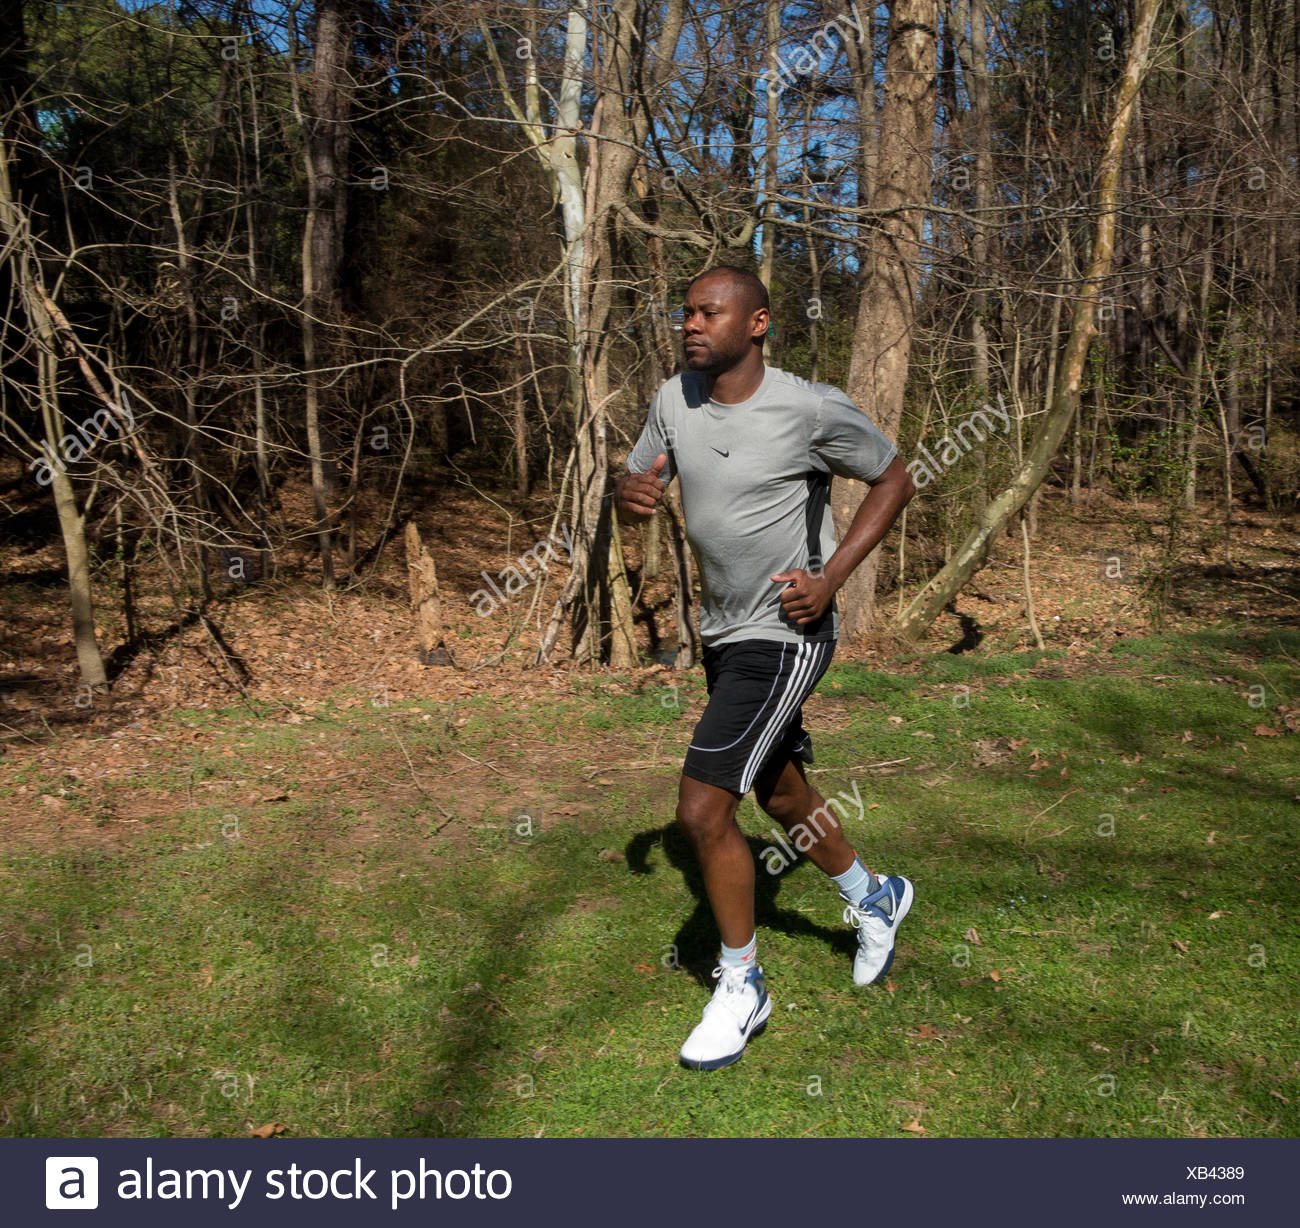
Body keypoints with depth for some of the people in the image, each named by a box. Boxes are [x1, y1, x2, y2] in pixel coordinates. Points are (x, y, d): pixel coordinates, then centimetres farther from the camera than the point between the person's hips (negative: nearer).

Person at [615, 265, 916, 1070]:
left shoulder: (812, 409, -17)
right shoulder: (675, 399, 0)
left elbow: (895, 480, -4)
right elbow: (639, 491, 9)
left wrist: (830, 578, -13)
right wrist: (632, 495, -17)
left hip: (786, 634, -7)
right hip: (725, 633, 7)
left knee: (703, 809, -12)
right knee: (783, 798, 21)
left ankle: (742, 986, 10)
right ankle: (875, 898, 48)